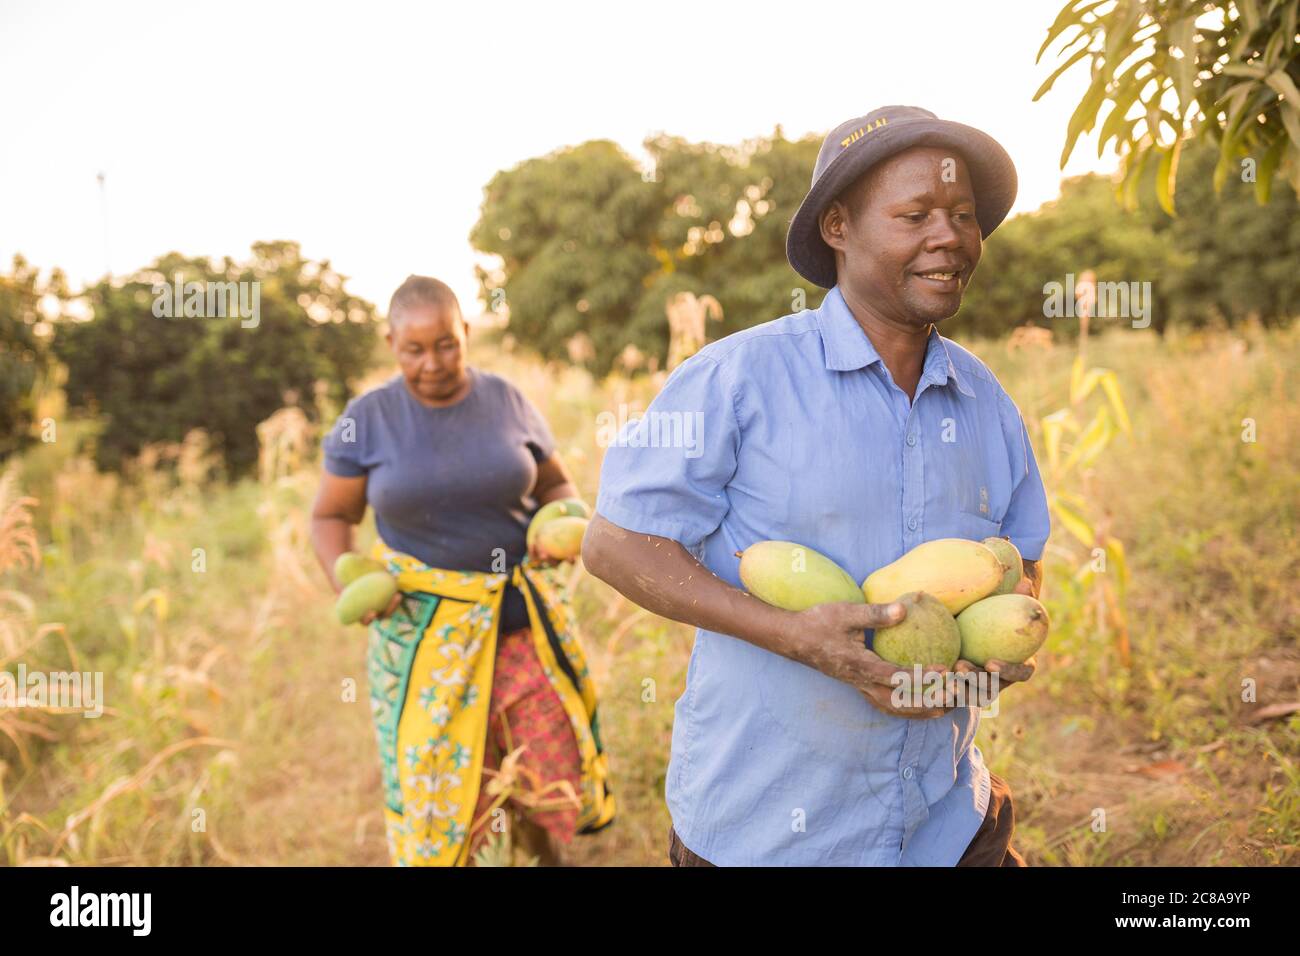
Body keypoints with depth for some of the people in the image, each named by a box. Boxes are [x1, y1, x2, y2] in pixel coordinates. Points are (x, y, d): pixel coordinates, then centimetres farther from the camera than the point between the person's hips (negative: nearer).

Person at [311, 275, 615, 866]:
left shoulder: (506, 401, -1)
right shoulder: (367, 420, -6)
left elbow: (556, 487, 10)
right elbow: (330, 517, 2)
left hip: (519, 614, 2)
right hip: (420, 625, -1)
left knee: (551, 768, 6)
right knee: (432, 778, 4)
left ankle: (544, 853, 35)